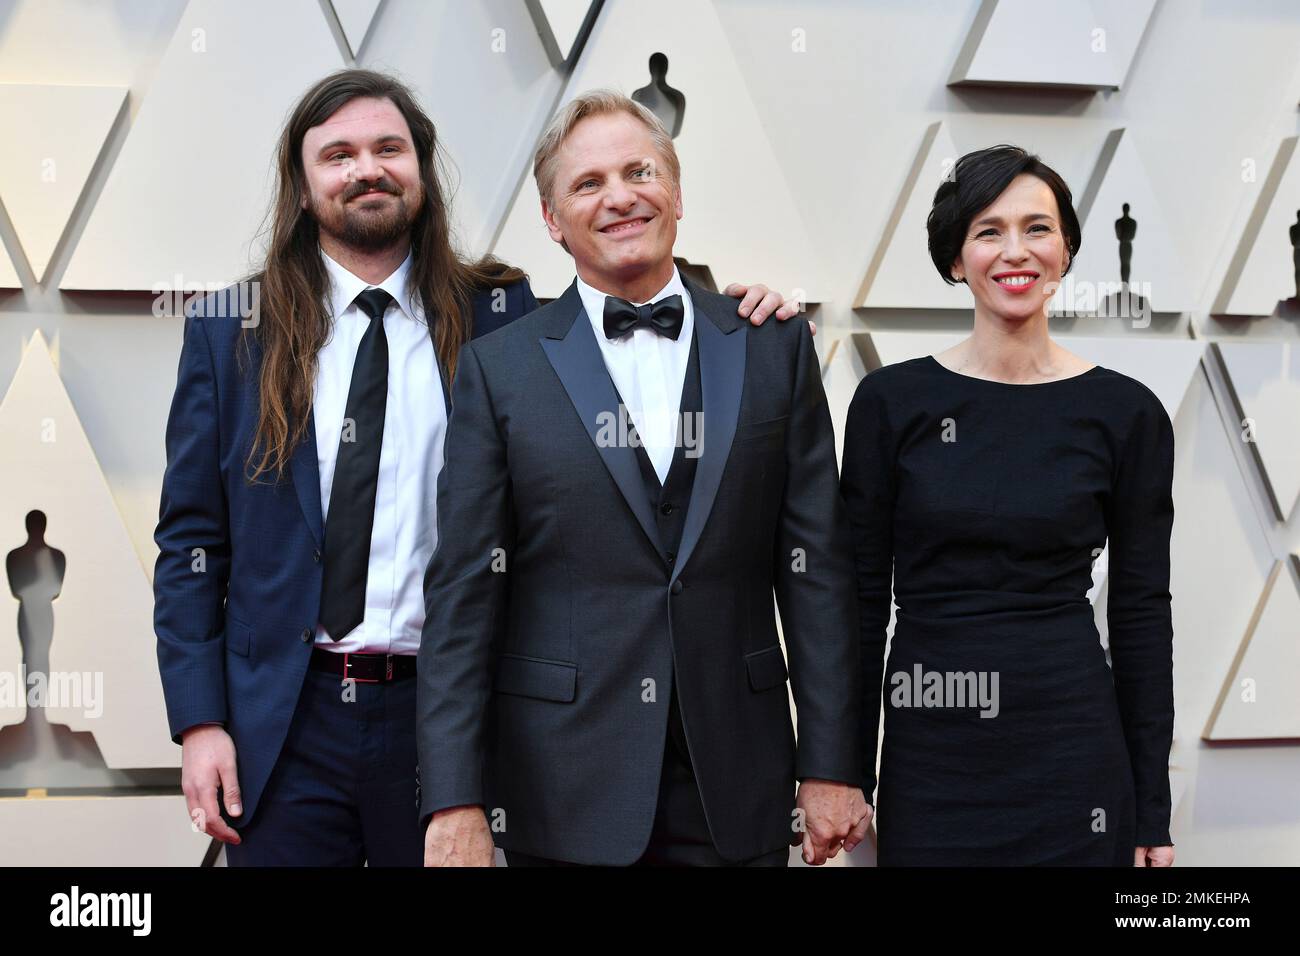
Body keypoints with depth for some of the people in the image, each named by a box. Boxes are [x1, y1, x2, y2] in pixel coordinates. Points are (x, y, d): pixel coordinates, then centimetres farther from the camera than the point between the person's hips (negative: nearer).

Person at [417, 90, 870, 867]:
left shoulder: (776, 349, 5)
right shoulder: (499, 367, 2)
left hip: (735, 790, 1)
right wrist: (455, 802, -8)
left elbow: (816, 569, 3)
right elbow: (464, 593, -2)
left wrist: (831, 768, -1)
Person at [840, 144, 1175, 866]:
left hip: (1071, 747, 0)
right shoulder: (891, 400, 0)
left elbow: (1141, 611, 2)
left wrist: (1152, 813, 1)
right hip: (928, 754, 1)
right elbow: (862, 594, 3)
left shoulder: (1125, 413, -1)